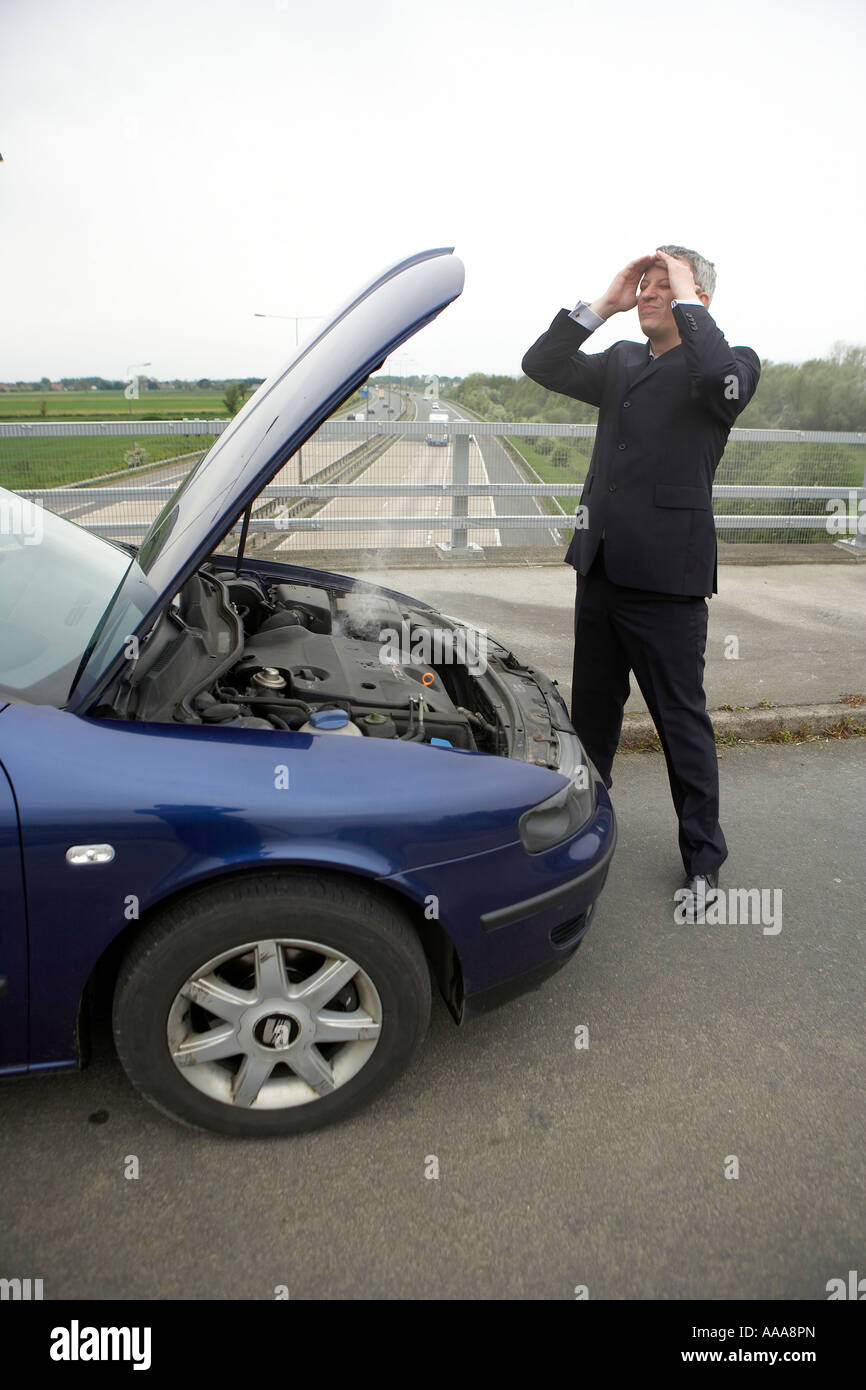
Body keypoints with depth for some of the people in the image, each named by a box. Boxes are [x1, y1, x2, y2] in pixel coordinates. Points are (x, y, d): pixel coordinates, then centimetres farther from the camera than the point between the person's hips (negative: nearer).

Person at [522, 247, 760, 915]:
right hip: (601, 566, 7)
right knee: (592, 710, 18)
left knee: (683, 721, 3)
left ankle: (704, 859, 20)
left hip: (667, 579, -6)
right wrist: (603, 304, 2)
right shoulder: (622, 362, 15)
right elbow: (543, 365, 9)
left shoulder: (731, 362, -3)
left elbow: (724, 379, -27)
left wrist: (687, 299, -14)